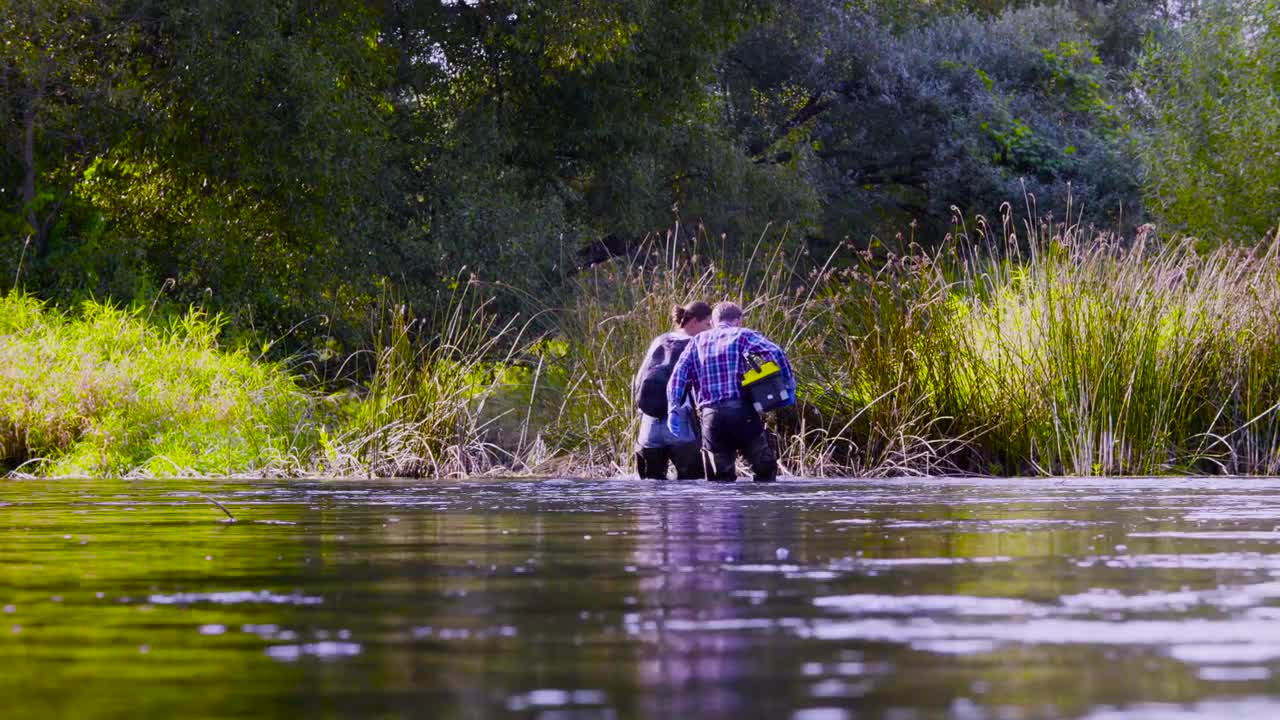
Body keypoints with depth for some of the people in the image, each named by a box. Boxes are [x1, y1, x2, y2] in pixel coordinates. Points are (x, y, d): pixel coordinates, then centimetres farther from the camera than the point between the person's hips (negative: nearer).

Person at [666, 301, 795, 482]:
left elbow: (678, 374, 6)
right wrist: (789, 384, -2)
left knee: (721, 478, 9)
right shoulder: (741, 335, 7)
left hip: (710, 415, 3)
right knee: (765, 467, 9)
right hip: (740, 412, -3)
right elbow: (774, 352, -8)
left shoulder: (697, 342, 18)